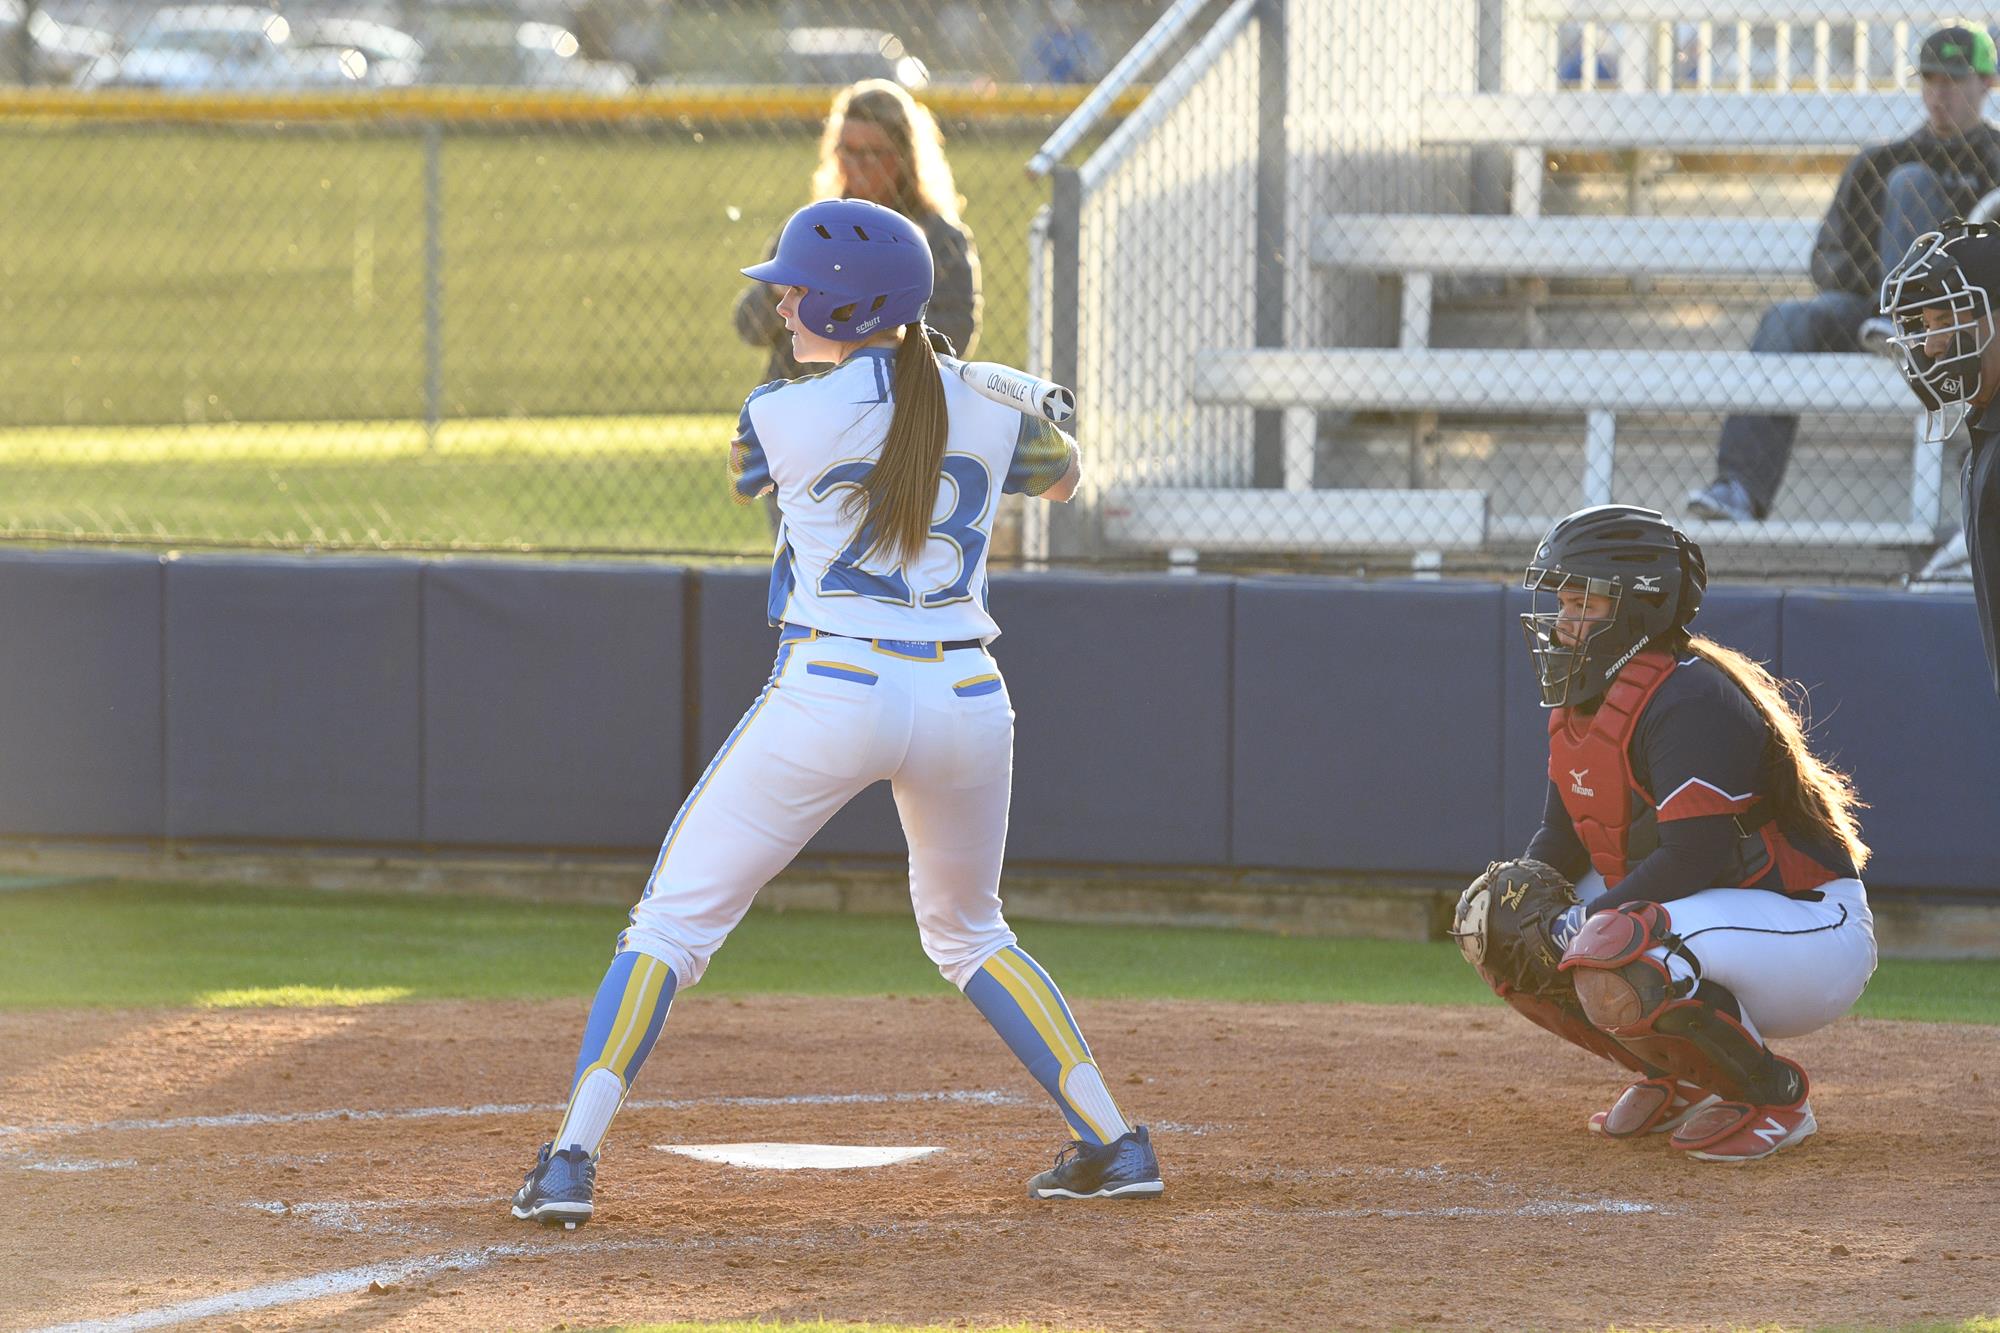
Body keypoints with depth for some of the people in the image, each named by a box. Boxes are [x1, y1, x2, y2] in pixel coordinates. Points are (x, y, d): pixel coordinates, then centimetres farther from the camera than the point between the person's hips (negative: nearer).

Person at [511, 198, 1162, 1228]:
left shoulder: (782, 413, -4)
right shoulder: (991, 413, 6)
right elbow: (1064, 477, 29)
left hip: (830, 691, -4)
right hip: (965, 703, 4)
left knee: (675, 916, 5)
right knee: (968, 932, 27)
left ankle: (572, 1159, -6)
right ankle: (1113, 1142, 20)